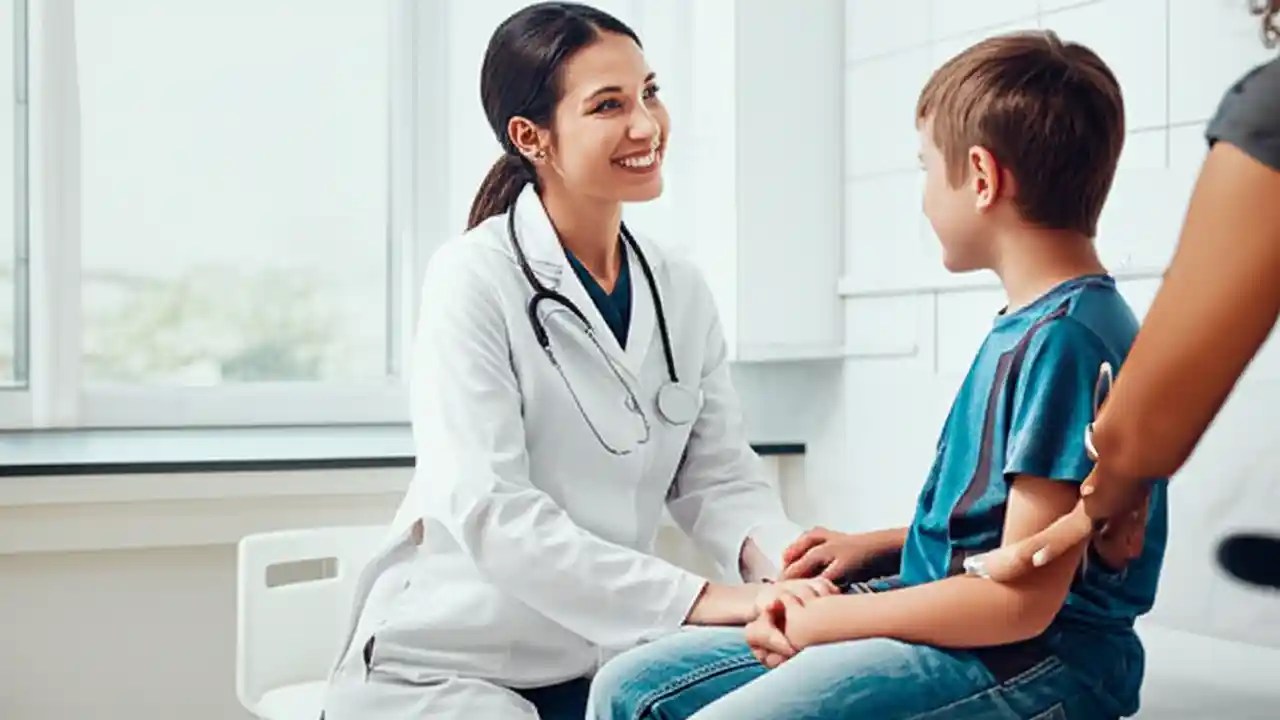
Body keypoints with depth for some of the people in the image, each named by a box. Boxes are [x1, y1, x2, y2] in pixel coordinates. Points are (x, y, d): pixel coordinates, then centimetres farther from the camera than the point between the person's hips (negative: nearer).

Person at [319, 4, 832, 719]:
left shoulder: (682, 291, 4)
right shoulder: (473, 279, -14)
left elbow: (719, 476, 2)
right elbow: (489, 511, -23)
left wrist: (775, 556, -20)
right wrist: (696, 597, -29)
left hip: (604, 662, 6)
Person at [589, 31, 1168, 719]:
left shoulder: (1067, 337, -18)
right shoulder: (1030, 323, 12)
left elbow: (1025, 597, -20)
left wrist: (821, 621, -12)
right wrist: (875, 545, 12)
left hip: (1030, 661, -9)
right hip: (956, 624, 9)